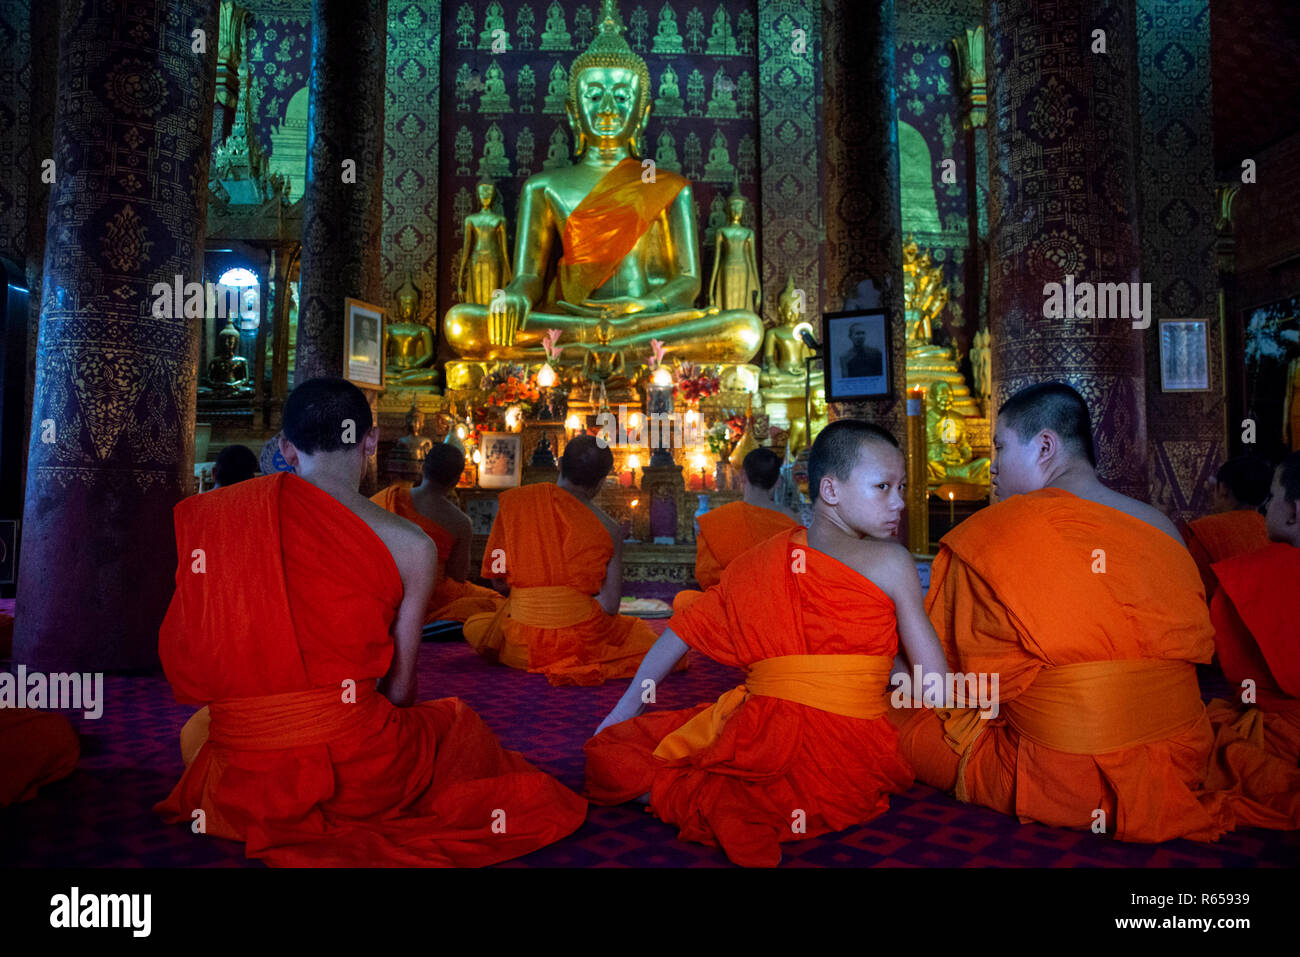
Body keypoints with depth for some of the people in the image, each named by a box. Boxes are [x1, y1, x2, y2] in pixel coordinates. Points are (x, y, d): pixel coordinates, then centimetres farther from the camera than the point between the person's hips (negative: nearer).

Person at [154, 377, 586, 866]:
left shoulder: (207, 516, -3)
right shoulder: (410, 546, -11)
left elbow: (184, 671, 4)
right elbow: (399, 689, -3)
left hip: (238, 786, 4)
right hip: (356, 772, -3)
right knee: (455, 719, 30)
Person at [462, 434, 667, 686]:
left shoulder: (514, 501, -5)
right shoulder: (610, 530, -8)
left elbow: (497, 574, -2)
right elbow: (609, 606, -9)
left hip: (522, 645, 1)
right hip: (583, 640, -1)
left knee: (474, 625, 34)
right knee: (642, 635, 28)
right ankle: (583, 664, 12)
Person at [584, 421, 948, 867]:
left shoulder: (759, 559, 11)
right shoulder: (890, 562, 0)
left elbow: (682, 630, 17)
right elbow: (935, 680, 1)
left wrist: (625, 711, 27)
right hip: (848, 757, -4)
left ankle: (704, 797, -10)